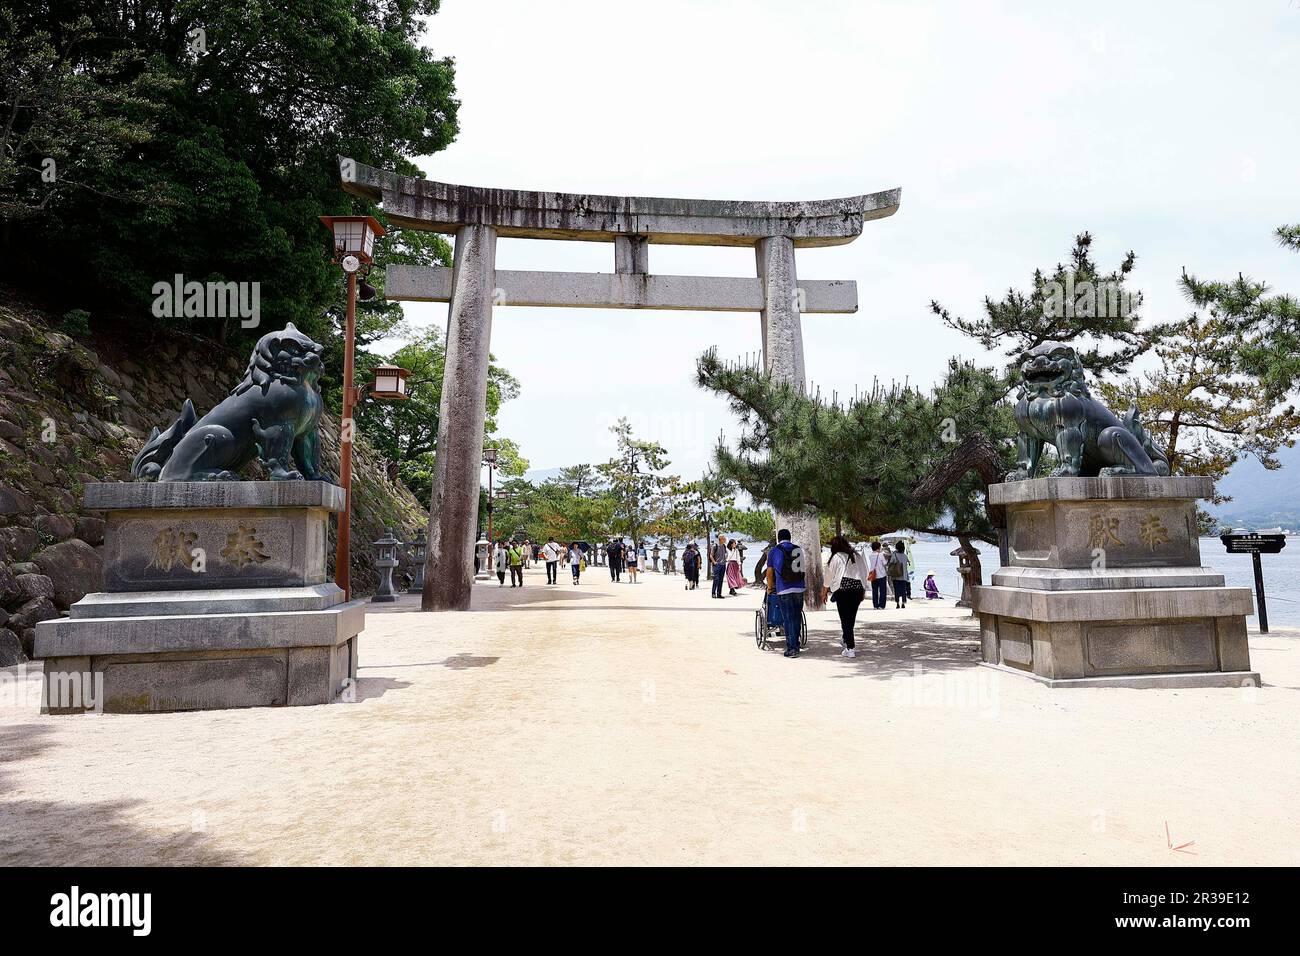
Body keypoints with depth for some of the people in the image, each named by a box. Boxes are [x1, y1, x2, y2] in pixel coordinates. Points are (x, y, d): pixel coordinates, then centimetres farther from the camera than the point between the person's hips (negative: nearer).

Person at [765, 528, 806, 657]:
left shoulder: (774, 552, 1)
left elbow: (769, 573, 6)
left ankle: (792, 649, -2)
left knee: (788, 619, -1)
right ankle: (796, 644, 22)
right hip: (799, 588, 3)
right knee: (797, 617, 13)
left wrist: (770, 587, 22)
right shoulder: (799, 550, 10)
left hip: (784, 590, -3)